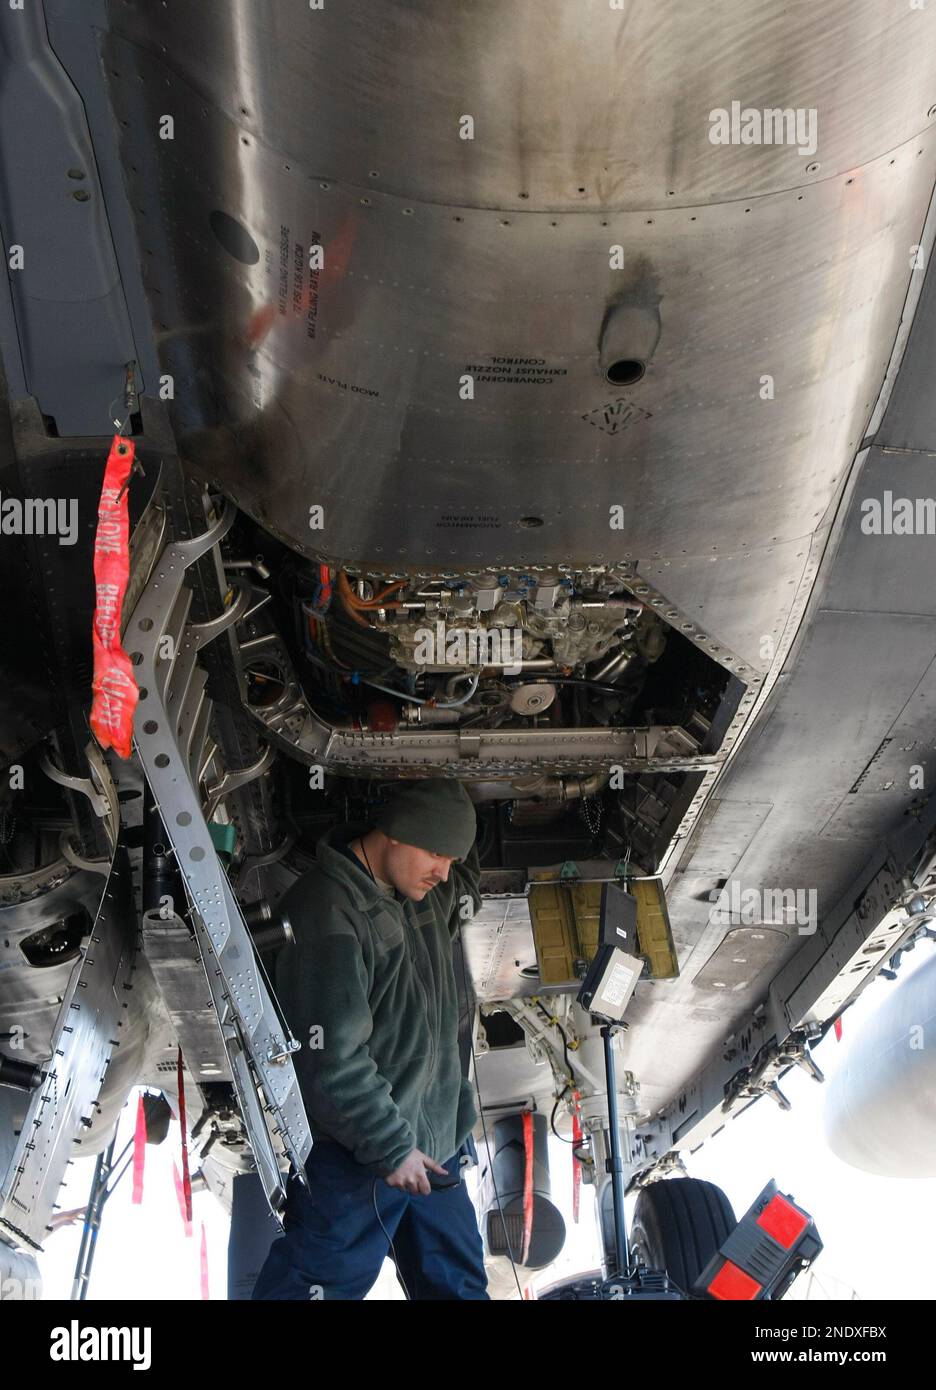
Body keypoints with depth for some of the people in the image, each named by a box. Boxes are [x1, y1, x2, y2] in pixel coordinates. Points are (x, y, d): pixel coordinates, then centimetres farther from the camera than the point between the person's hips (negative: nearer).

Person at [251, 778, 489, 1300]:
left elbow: (469, 894, 34)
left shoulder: (430, 897, 7)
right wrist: (391, 1147, -18)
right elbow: (330, 1054, -23)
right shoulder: (327, 910, -20)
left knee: (459, 1285, 15)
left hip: (434, 1143, 9)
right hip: (356, 1157, -8)